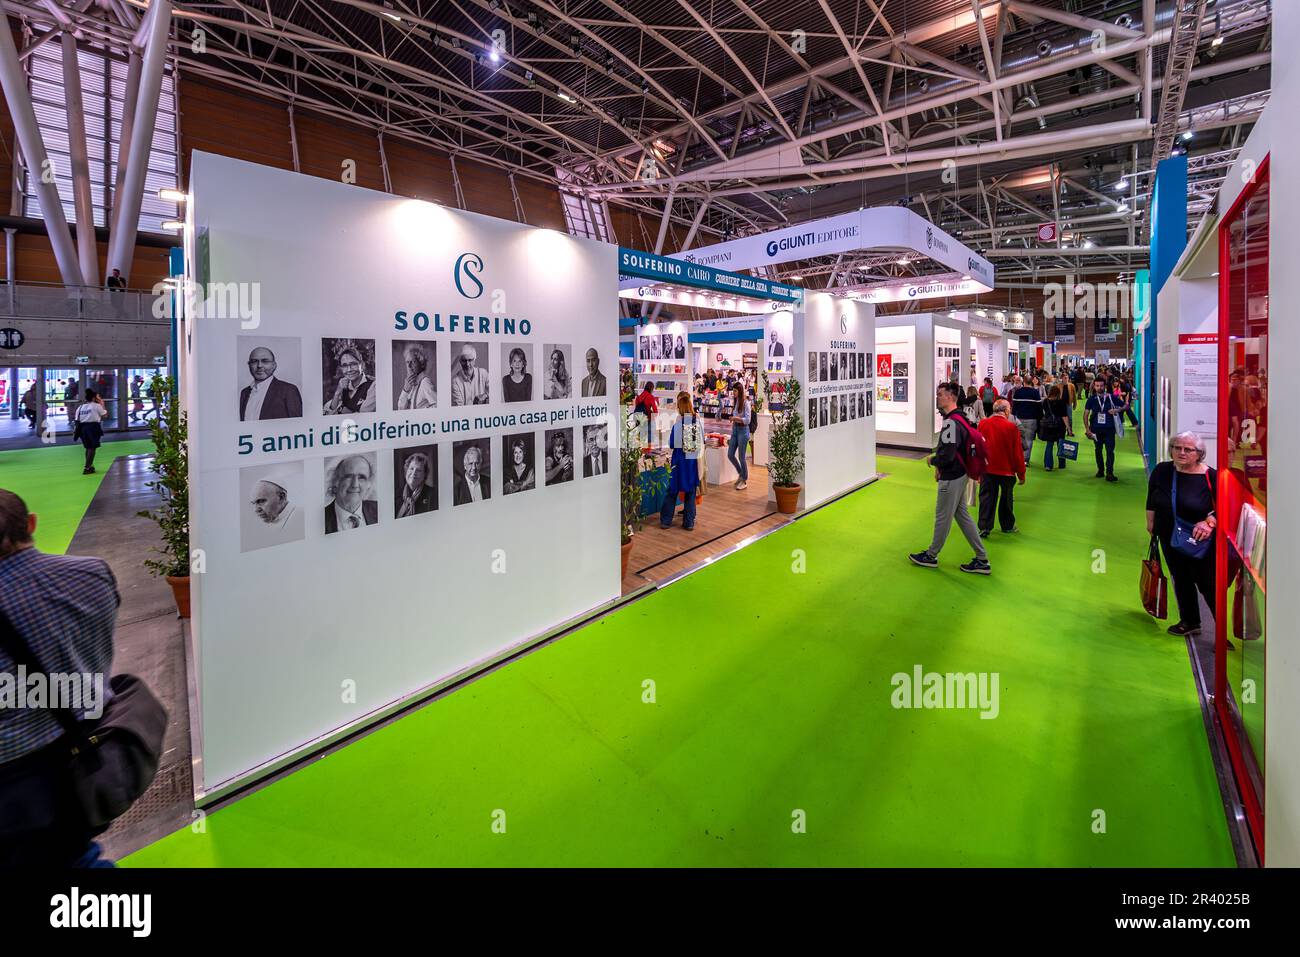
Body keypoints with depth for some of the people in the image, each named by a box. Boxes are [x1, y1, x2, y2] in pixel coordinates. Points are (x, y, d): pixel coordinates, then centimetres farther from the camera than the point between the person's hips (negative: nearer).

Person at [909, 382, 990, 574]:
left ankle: (931, 556, 24)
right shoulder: (958, 418, 9)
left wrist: (932, 461, -8)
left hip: (951, 479, -10)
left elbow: (947, 456, -27)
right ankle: (982, 560, 21)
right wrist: (940, 467, 7)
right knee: (962, 515, 16)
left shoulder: (951, 423, -24)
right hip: (959, 474, 10)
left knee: (943, 518, 7)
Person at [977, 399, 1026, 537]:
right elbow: (1018, 453, -9)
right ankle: (1007, 526, 30)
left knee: (987, 498, 6)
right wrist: (1021, 474, 2)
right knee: (1006, 499, 15)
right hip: (1007, 470, -2)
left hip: (987, 469, 2)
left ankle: (984, 528, 3)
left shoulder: (983, 424, -7)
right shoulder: (1011, 427, -15)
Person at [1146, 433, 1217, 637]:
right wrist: (1151, 522, 12)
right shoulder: (1161, 471, -2)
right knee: (1181, 581, 18)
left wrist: (1210, 522, -26)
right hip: (1170, 539, 5)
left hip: (1201, 541, -5)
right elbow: (1151, 501, 11)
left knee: (1208, 585, -1)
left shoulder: (1210, 476, -14)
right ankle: (1189, 622, 35)